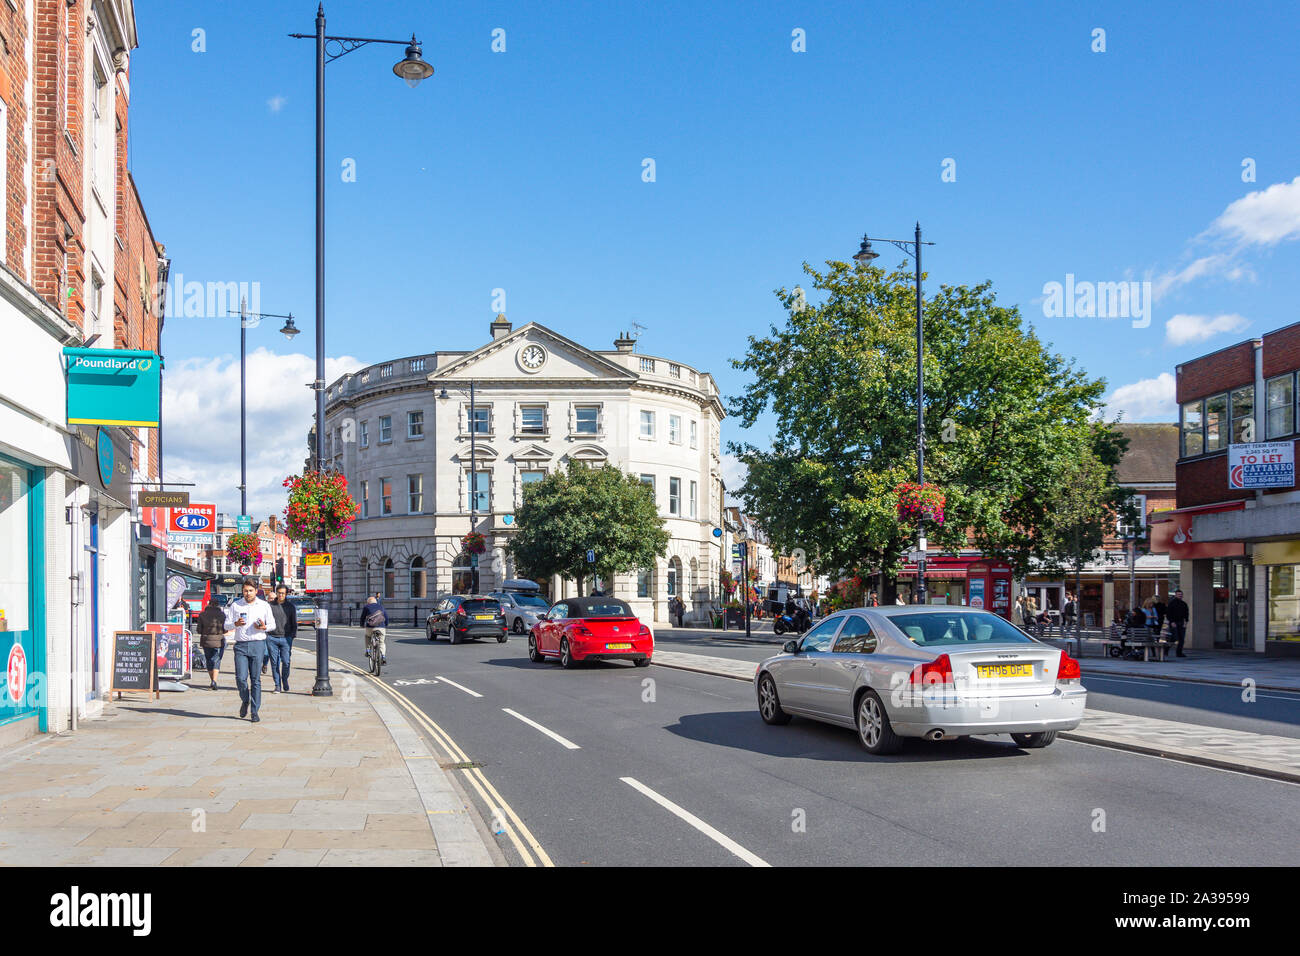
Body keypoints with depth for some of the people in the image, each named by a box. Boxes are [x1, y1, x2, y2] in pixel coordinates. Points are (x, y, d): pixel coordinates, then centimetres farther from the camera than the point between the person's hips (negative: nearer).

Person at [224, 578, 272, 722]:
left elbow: (272, 624, 14)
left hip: (258, 645, 0)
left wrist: (264, 627, -9)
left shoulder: (264, 606, 9)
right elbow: (226, 625, 9)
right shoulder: (235, 606, 9)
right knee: (240, 678, -8)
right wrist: (236, 624, -12)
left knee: (255, 679, 0)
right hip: (240, 645, 0)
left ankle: (255, 711, 6)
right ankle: (245, 701, 21)